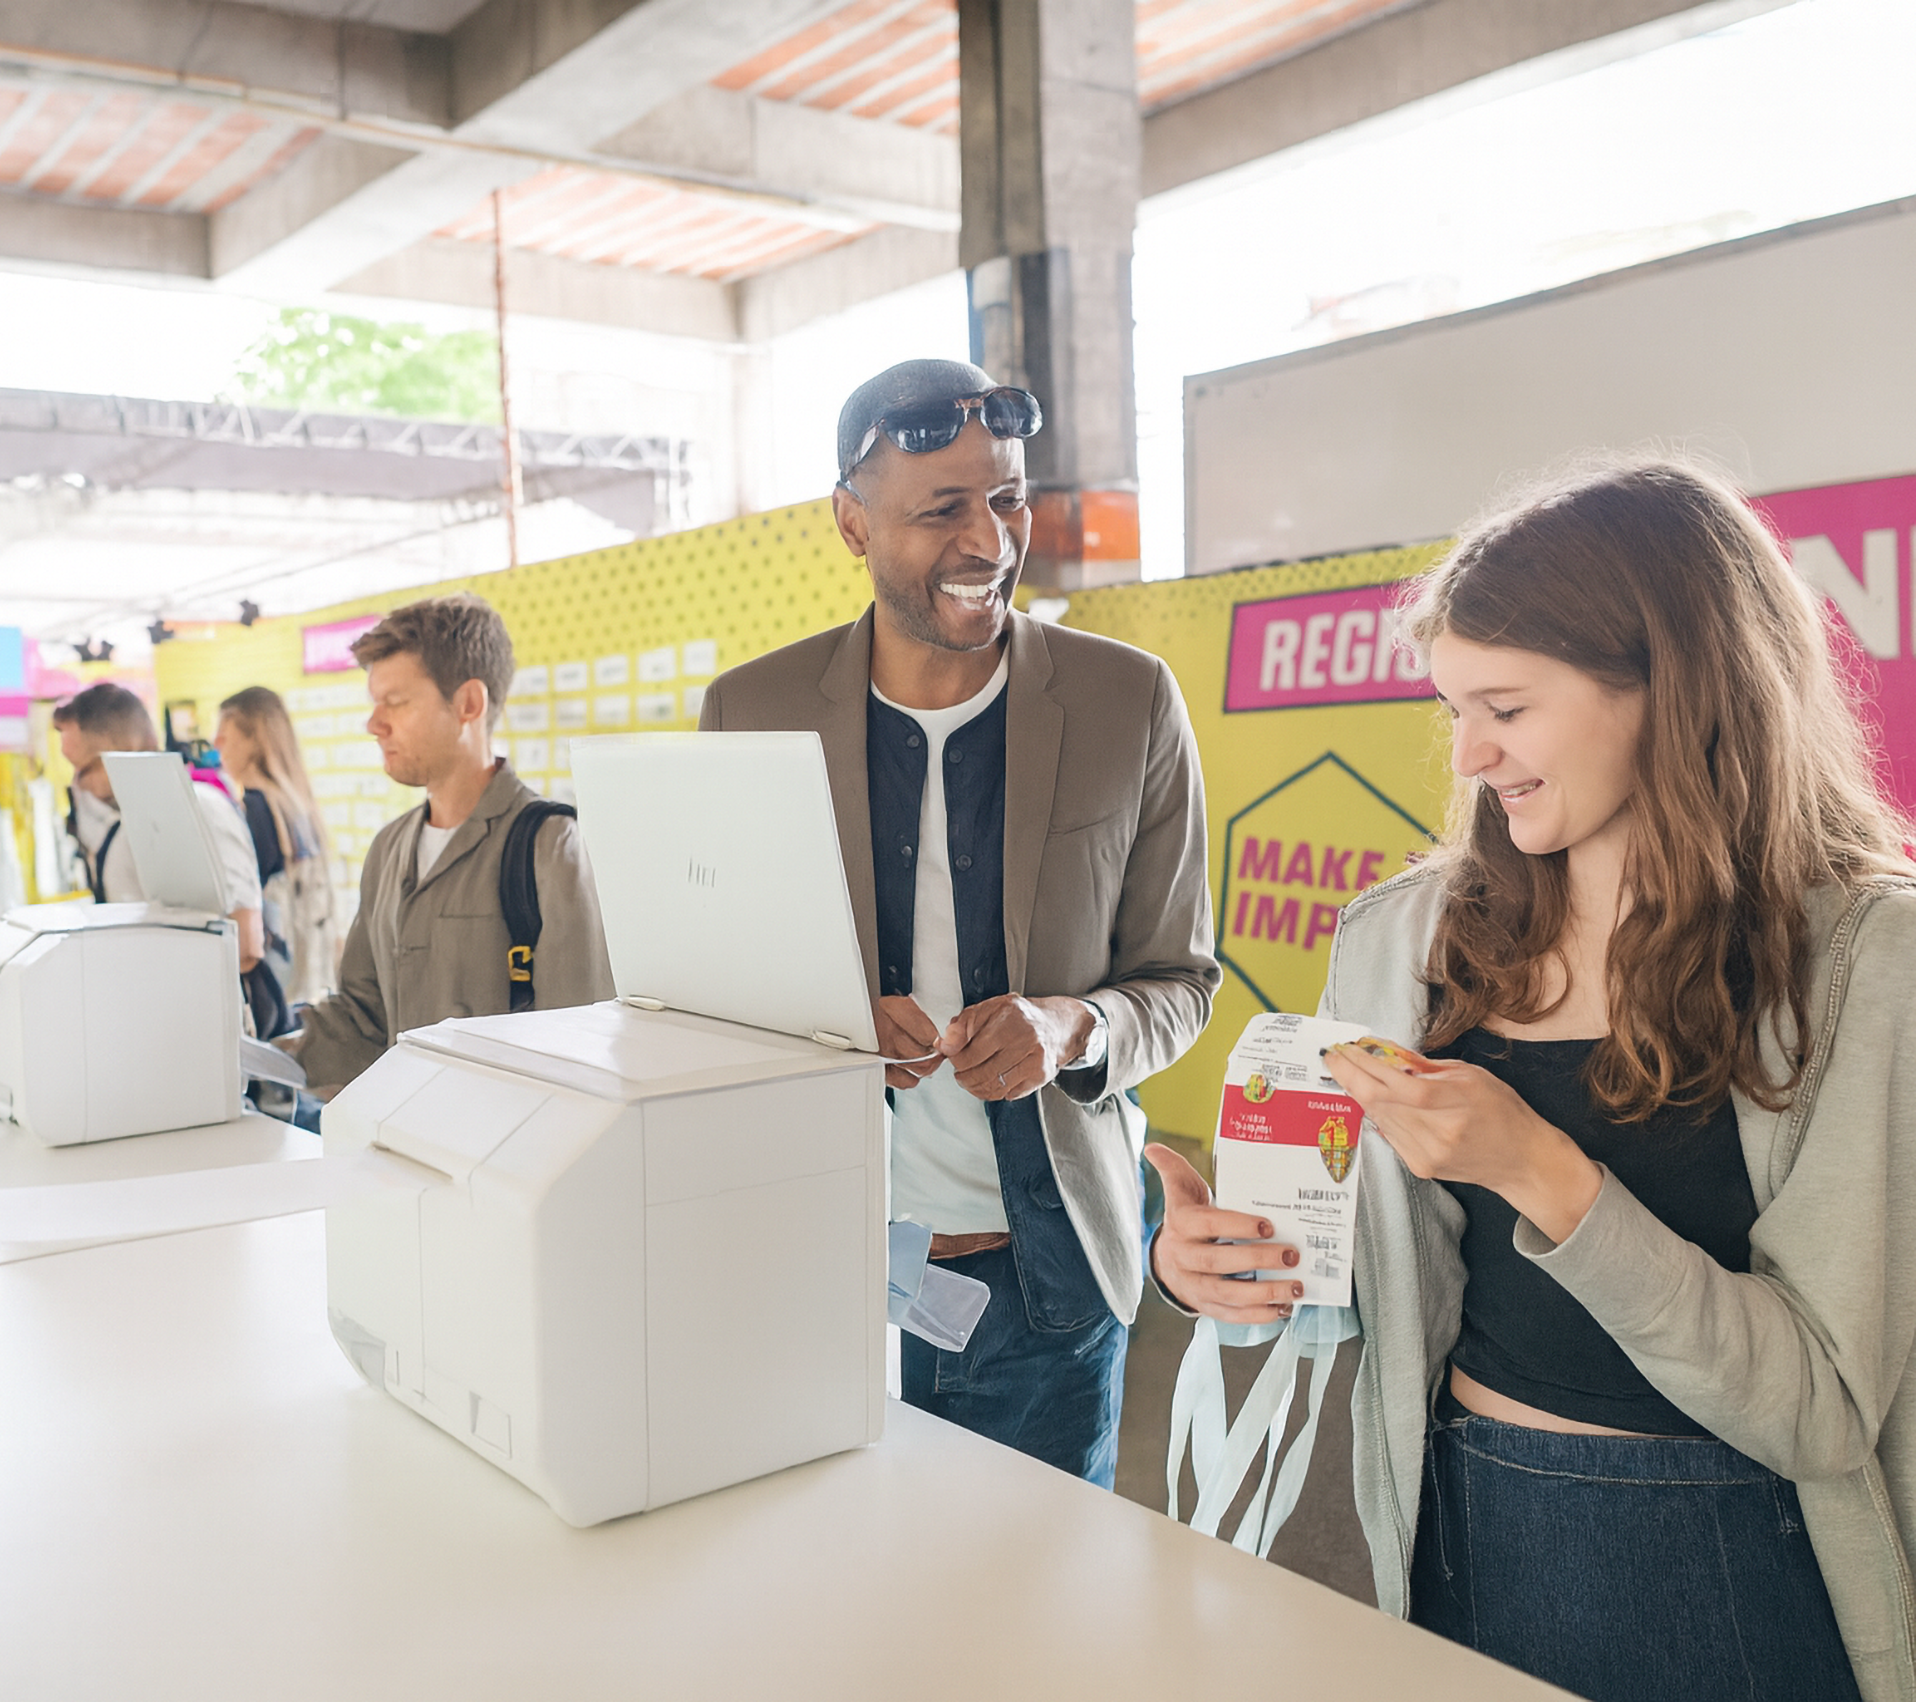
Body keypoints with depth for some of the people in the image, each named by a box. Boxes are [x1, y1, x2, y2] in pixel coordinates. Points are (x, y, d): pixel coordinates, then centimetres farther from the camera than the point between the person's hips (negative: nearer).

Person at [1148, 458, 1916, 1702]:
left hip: (1727, 1585, -3)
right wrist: (1226, 1258, -14)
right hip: (1460, 1534, 4)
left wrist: (1546, 1177, -28)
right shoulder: (1404, 938, -4)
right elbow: (1365, 1268, 6)